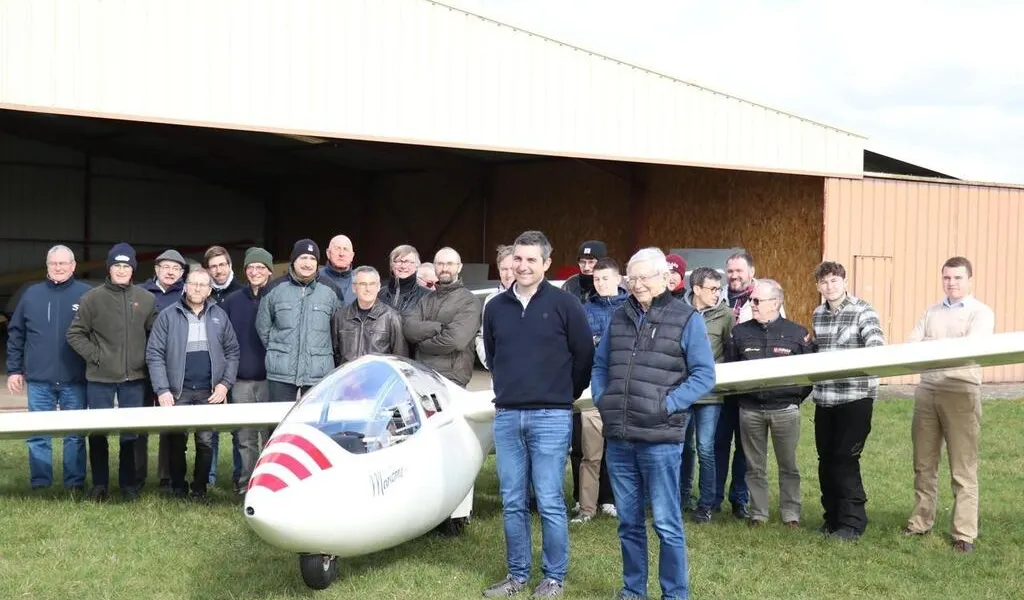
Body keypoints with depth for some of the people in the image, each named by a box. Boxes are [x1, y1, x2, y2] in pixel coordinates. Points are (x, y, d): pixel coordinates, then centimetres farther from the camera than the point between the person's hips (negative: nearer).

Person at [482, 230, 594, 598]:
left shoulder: (564, 304, -4)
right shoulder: (496, 307, 8)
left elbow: (584, 355, 2)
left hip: (551, 417, -4)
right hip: (506, 416, 4)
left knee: (549, 502, -1)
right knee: (512, 502, 8)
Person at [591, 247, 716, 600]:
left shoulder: (687, 319, -2)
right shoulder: (619, 317, 12)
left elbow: (704, 375, -6)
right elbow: (599, 365, 22)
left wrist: (667, 406, -14)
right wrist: (601, 398, 5)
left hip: (660, 440, -5)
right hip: (618, 439, 5)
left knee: (667, 524, 0)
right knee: (628, 522, 13)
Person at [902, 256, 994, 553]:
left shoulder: (981, 313, 0)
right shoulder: (932, 312, 16)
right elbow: (912, 343, 6)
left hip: (961, 392, -5)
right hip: (927, 391, 5)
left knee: (963, 468, -2)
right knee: (924, 463, 11)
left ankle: (964, 533, 3)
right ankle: (921, 521, 23)